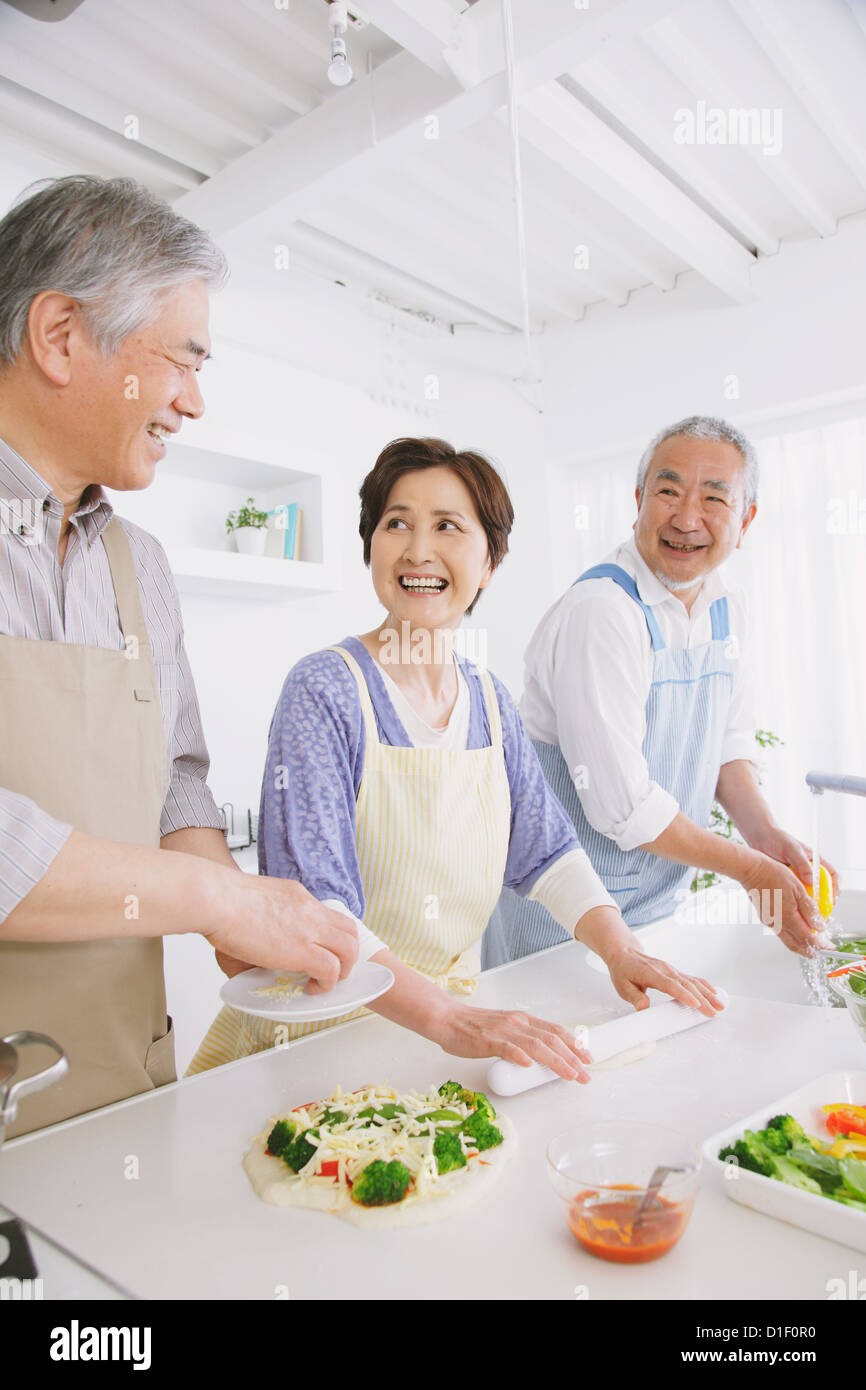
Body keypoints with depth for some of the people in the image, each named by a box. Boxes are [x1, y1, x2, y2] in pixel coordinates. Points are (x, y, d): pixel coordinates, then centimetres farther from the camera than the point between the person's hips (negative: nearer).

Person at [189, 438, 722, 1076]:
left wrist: (621, 949, -7)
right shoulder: (325, 691, -15)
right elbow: (313, 908, -21)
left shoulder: (490, 700, 4)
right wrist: (450, 1018, -31)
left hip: (454, 1009, 4)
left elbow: (547, 849, 7)